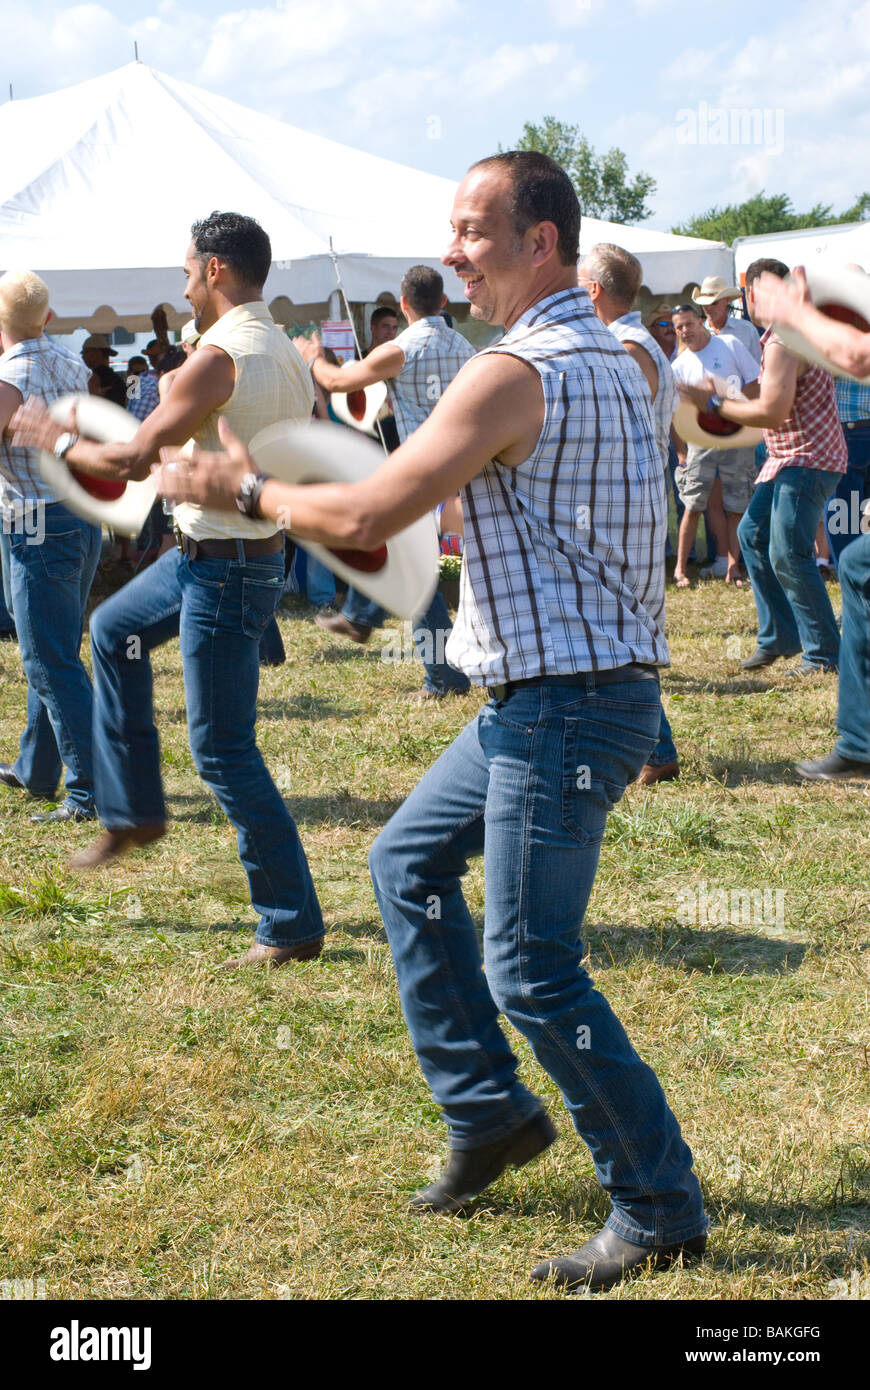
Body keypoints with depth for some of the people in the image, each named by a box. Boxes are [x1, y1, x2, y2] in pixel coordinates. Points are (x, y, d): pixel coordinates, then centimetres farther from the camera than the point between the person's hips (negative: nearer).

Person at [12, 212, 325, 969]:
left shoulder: (219, 357, -22)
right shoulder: (286, 353, 7)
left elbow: (133, 460, -20)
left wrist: (58, 440, -4)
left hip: (226, 571, -10)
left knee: (224, 751, -3)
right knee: (114, 631, 28)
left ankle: (293, 924, 3)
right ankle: (133, 811, 34)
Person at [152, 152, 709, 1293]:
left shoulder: (513, 375, -19)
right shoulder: (609, 359, 12)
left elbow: (366, 516, -19)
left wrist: (242, 488, -2)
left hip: (566, 705, -10)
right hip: (546, 694, 10)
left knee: (532, 969, -5)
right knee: (408, 858, 21)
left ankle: (660, 1208, 4)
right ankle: (489, 1111, 24)